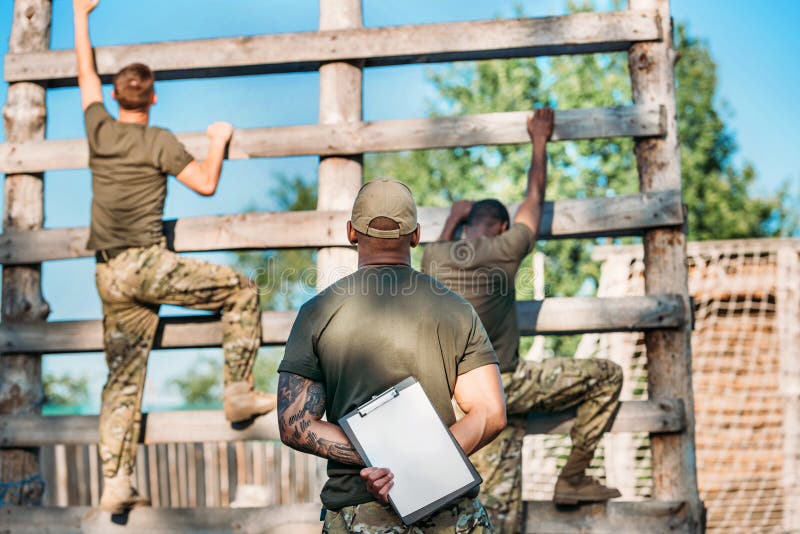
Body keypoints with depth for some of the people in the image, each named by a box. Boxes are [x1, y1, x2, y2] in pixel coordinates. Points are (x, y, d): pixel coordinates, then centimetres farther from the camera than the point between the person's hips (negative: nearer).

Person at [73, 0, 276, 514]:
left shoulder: (100, 129, 9)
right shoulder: (160, 142, -4)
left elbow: (86, 74, 22)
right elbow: (206, 183, -4)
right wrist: (220, 141, 13)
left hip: (109, 276, 5)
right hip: (146, 263, -5)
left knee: (124, 378, 6)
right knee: (240, 289, 6)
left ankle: (115, 483, 0)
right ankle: (239, 392, -1)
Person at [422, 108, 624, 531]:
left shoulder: (434, 258, 5)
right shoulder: (504, 251, -7)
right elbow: (534, 196, 8)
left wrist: (455, 216, 50)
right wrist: (539, 140, 22)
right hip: (506, 387, -5)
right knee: (606, 376, 6)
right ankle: (573, 478, 7)